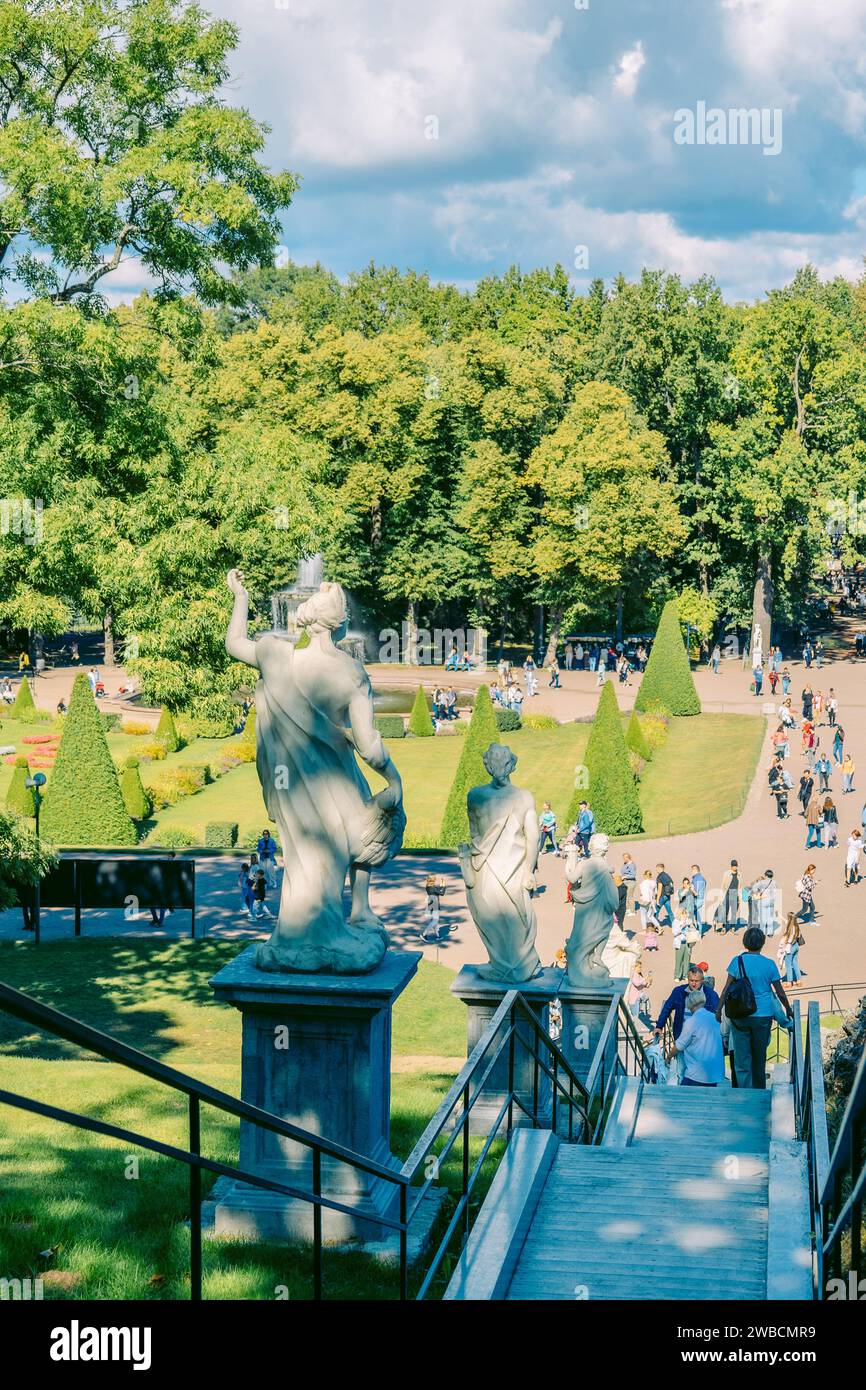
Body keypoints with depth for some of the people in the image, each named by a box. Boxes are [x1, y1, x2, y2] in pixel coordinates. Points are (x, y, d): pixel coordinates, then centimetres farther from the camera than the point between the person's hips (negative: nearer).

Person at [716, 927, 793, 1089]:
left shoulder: (738, 961, -5)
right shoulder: (769, 965, -3)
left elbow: (727, 989, -5)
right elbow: (780, 993, 5)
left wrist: (719, 1010, 3)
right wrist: (788, 1010, 21)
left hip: (740, 1015, -1)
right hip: (763, 1015, 1)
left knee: (742, 1058, 2)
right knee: (759, 1057, 15)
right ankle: (760, 1093, 26)